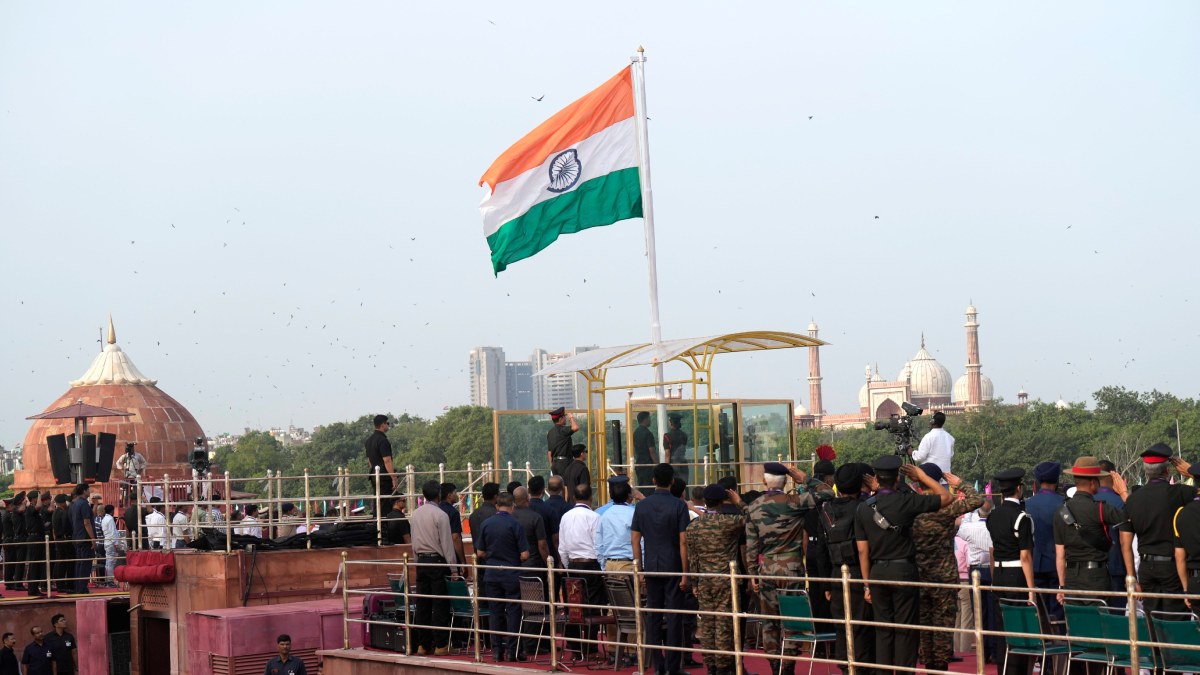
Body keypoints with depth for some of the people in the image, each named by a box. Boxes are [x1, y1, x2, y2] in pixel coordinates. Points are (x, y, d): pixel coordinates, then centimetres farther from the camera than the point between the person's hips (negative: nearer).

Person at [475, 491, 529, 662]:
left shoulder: (486, 524, 0)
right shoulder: (515, 524, -11)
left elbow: (480, 553, 5)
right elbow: (524, 555, -11)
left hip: (492, 573, 4)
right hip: (511, 574, -4)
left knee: (496, 611, 9)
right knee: (513, 611, 2)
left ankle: (497, 650, 9)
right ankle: (512, 650, 0)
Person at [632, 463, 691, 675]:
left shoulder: (642, 505, 3)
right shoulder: (678, 506, -7)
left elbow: (635, 539, 4)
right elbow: (683, 542, -10)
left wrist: (639, 568, 11)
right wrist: (685, 572, -6)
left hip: (651, 567, 3)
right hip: (673, 567, -3)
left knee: (653, 616, 8)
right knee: (674, 617, 0)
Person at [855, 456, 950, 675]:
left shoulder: (863, 510, 2)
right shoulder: (906, 502, -10)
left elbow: (863, 551, 4)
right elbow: (945, 497, -1)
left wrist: (867, 584, 11)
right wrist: (921, 475, 8)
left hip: (877, 573, 4)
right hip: (903, 571, -4)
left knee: (883, 630, 11)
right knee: (905, 630, 2)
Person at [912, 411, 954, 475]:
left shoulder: (929, 437, -13)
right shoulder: (949, 437, 7)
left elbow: (919, 457, -12)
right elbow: (951, 455, 19)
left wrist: (913, 452, 7)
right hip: (945, 472, 6)